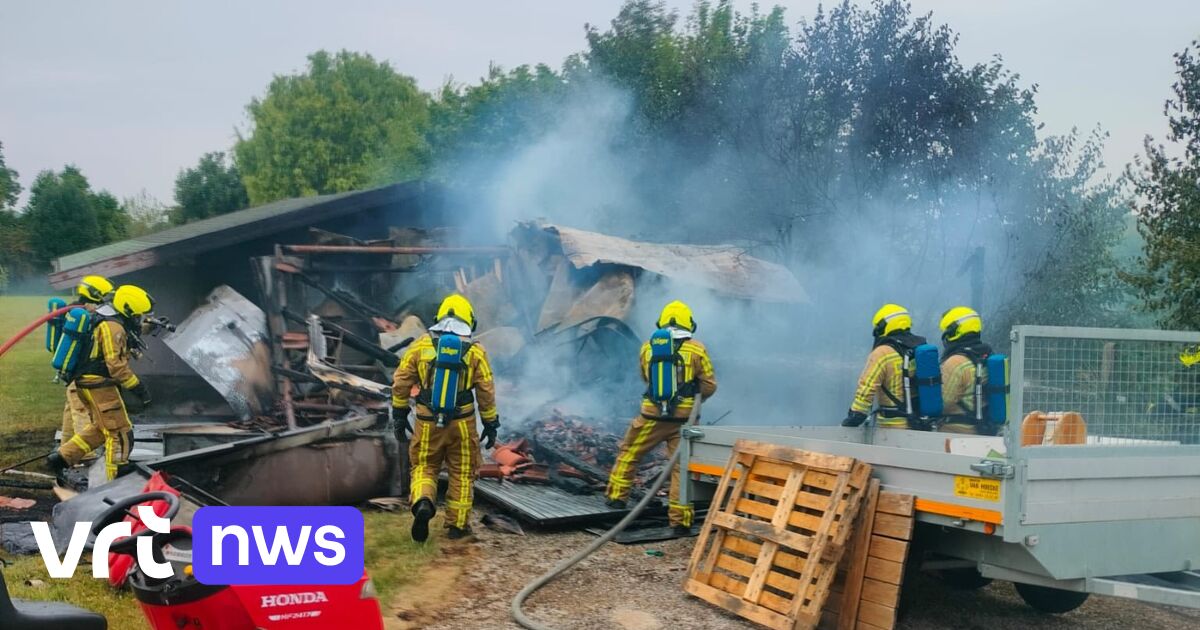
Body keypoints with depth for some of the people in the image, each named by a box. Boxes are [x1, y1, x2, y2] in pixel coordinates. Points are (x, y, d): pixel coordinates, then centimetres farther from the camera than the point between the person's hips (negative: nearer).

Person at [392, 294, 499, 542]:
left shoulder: (420, 345, 1)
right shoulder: (475, 351, -1)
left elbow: (401, 382, 1)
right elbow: (486, 393, 0)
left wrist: (399, 414, 12)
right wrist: (491, 425, 9)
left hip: (427, 422, 0)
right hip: (462, 424, 0)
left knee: (424, 468, 13)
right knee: (462, 474, 14)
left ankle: (423, 504, -15)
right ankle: (457, 525, 18)